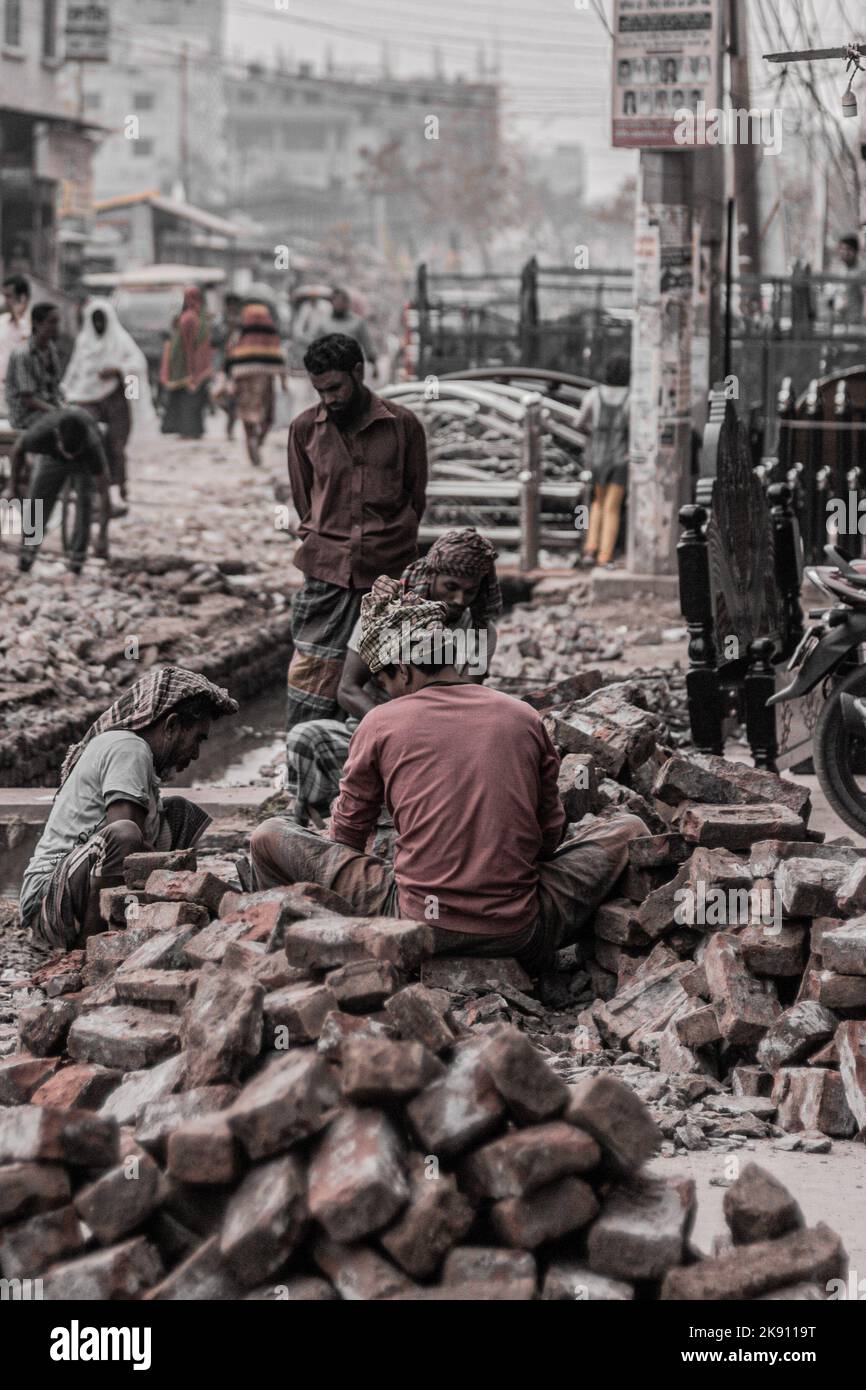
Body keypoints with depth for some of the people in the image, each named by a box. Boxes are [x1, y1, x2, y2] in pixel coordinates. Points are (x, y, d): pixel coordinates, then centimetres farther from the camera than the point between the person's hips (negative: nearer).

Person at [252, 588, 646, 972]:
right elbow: (550, 832, 19)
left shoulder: (380, 723, 2)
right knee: (628, 830, 24)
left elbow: (346, 837, 14)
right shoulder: (524, 718, 9)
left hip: (419, 928, -2)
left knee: (268, 837, 12)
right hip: (520, 936, 2)